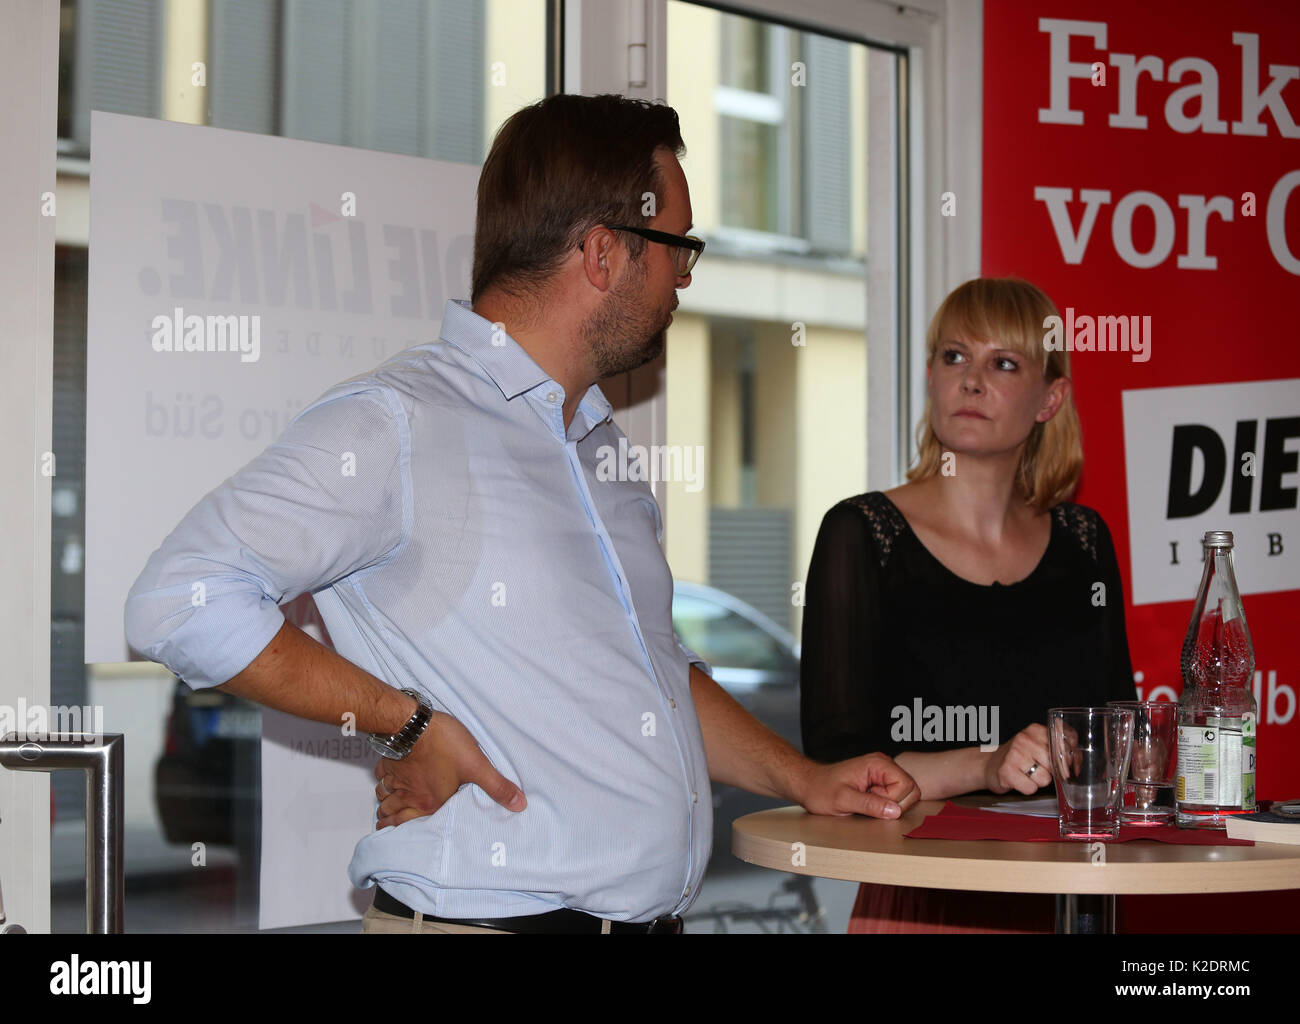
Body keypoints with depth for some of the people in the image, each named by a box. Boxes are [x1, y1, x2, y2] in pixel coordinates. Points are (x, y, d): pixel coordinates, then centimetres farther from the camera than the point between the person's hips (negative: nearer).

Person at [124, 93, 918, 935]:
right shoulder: (393, 425, -13)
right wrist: (408, 723, -16)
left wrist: (803, 780, 15)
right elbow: (183, 599, -21)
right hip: (485, 916, -7)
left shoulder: (604, 448, 16)